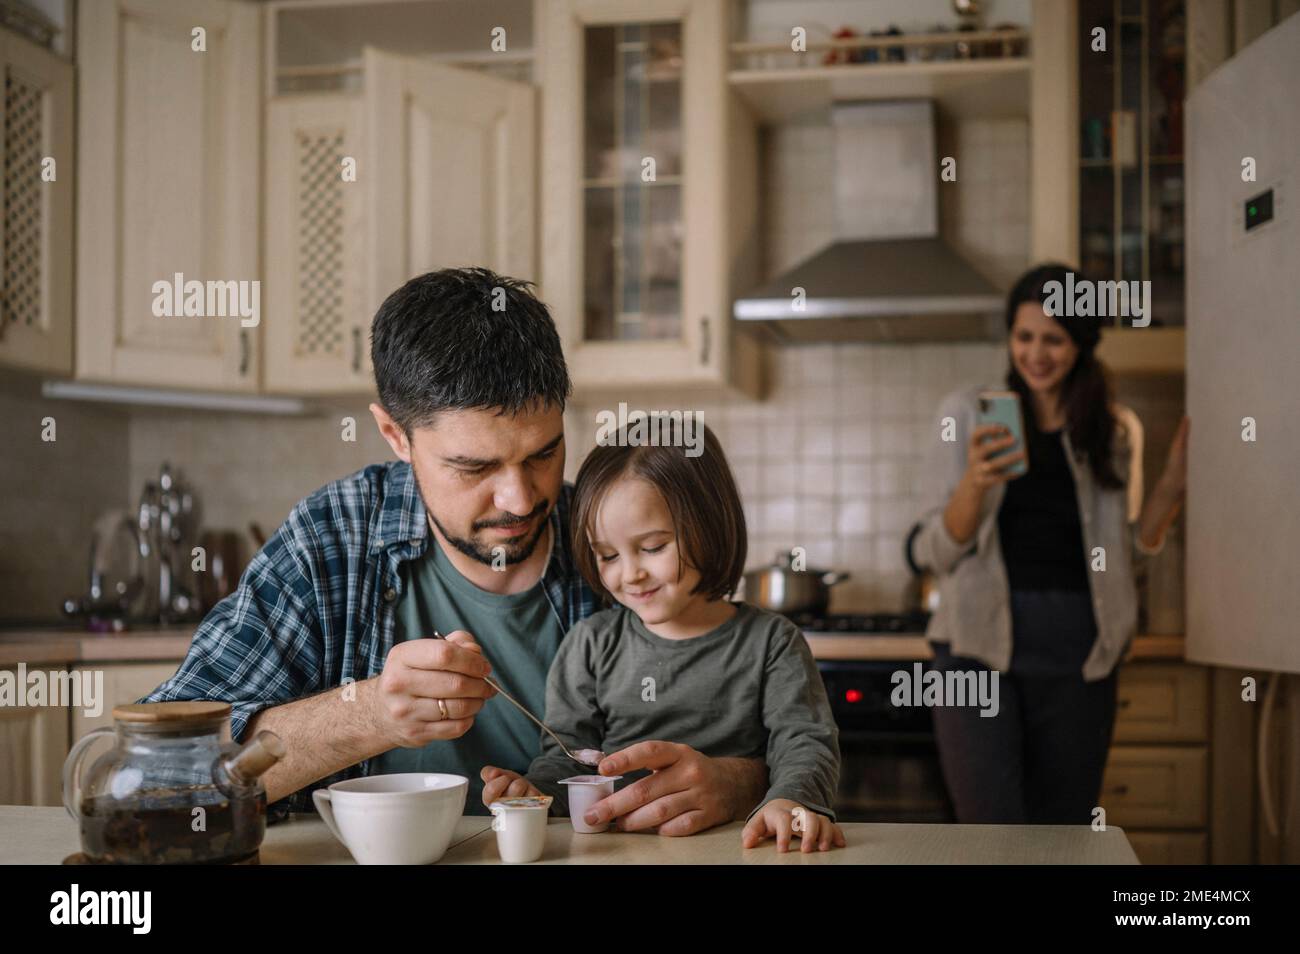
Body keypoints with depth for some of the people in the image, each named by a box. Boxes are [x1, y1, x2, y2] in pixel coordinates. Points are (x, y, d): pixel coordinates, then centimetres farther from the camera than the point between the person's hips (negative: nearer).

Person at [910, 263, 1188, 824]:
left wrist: (1174, 483, 1)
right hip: (979, 645, -3)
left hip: (1077, 652, 3)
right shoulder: (967, 415, 4)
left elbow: (1131, 547, 16)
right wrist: (974, 484, -19)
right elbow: (935, 552, 0)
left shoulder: (1116, 432, 10)